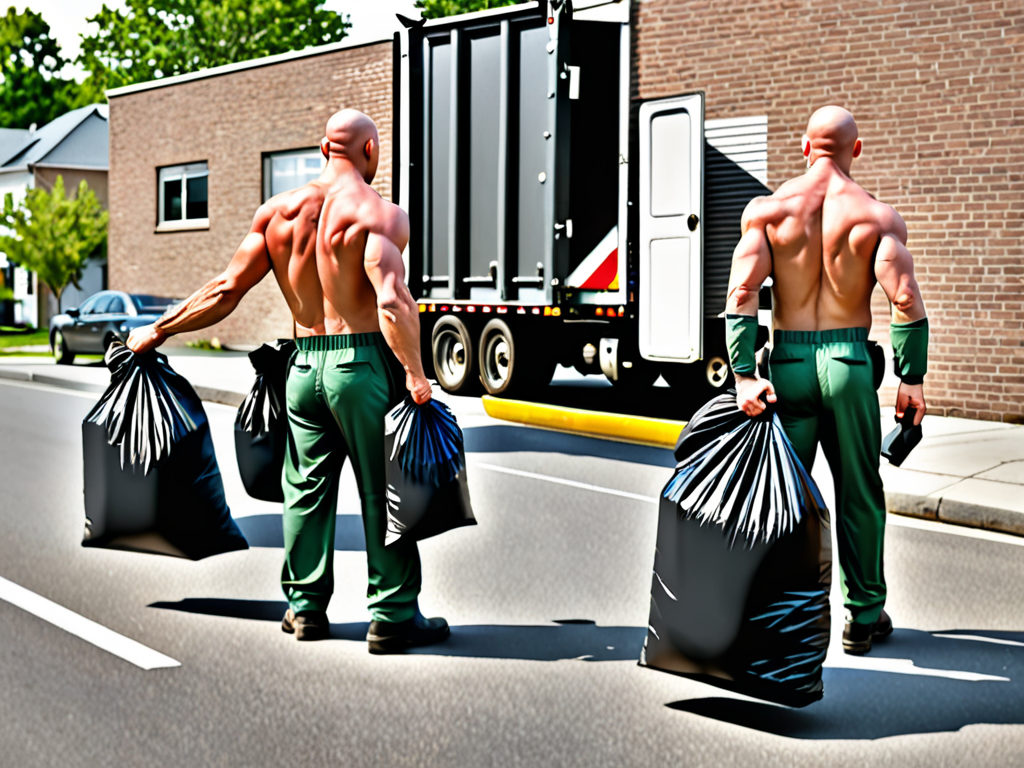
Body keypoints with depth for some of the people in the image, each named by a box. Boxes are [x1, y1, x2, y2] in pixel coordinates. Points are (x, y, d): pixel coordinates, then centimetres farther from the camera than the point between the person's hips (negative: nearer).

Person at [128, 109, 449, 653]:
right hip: (363, 362, -5)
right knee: (384, 490, 3)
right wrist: (415, 374, -22)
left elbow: (227, 290, 5)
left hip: (303, 365, 5)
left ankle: (305, 606, 24)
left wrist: (157, 331, 14)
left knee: (306, 487, 16)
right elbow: (392, 301, -24)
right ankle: (393, 616, 8)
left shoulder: (277, 211, 6)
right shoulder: (381, 214, -9)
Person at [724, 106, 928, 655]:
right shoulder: (877, 216, -2)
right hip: (849, 363, -1)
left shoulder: (767, 209, 1)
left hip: (787, 363, 1)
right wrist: (912, 378, -5)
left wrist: (744, 375, -11)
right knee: (859, 495, 12)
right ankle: (864, 616, 22)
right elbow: (906, 301, -11)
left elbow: (742, 292, -10)